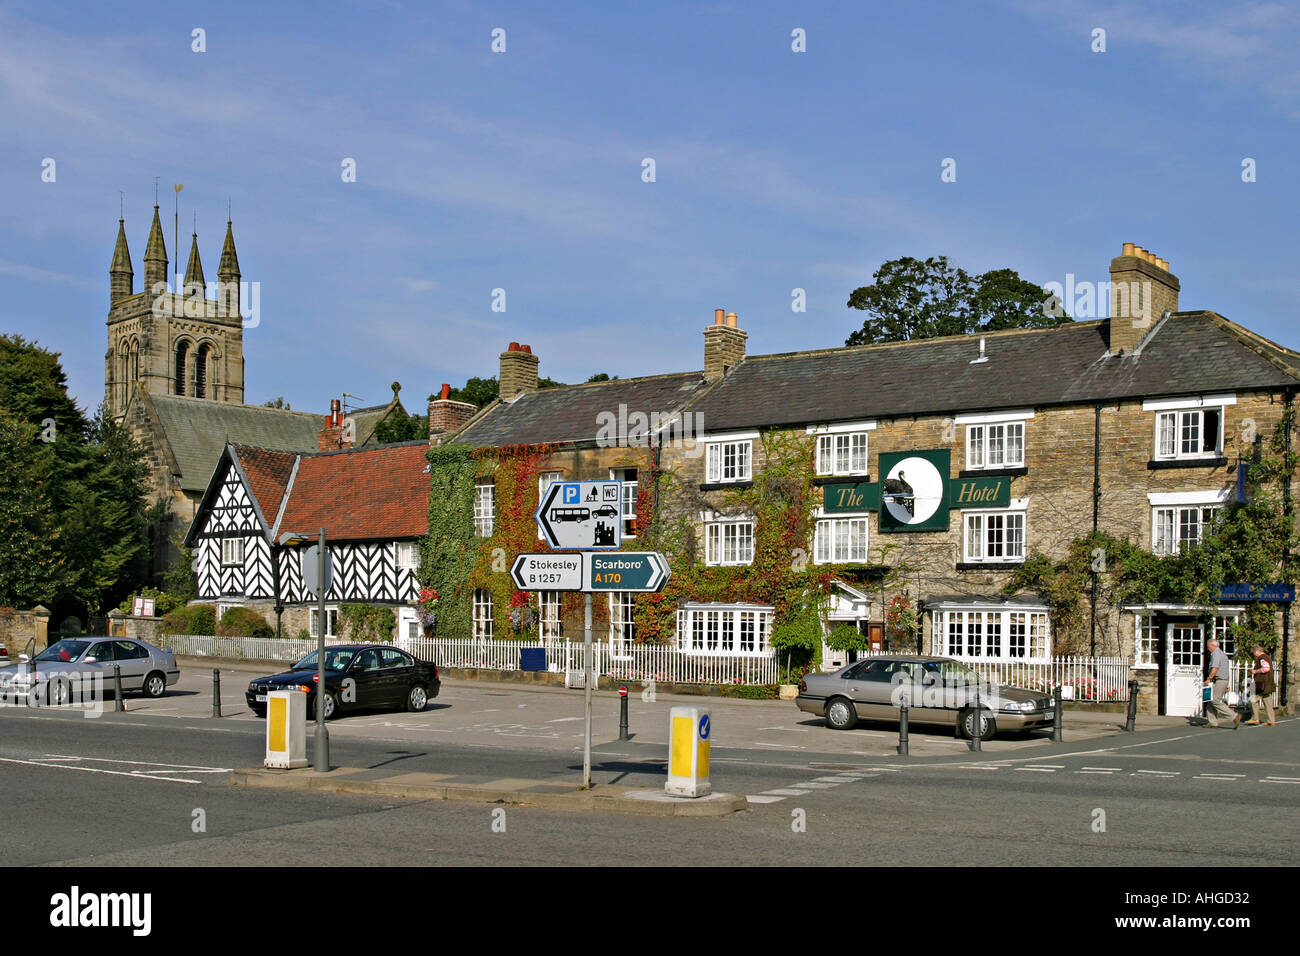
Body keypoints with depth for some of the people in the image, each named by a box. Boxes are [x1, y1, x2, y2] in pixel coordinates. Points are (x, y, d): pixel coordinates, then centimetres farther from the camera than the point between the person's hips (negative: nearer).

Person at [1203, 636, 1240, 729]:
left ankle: (1235, 716, -15)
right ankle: (1212, 722, 8)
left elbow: (1215, 668, -22)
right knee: (1212, 701, 10)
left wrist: (1208, 679, -15)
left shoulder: (1216, 654, -11)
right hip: (1224, 680, 10)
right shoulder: (1222, 654, 21)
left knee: (1215, 701, -12)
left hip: (1218, 681, -10)